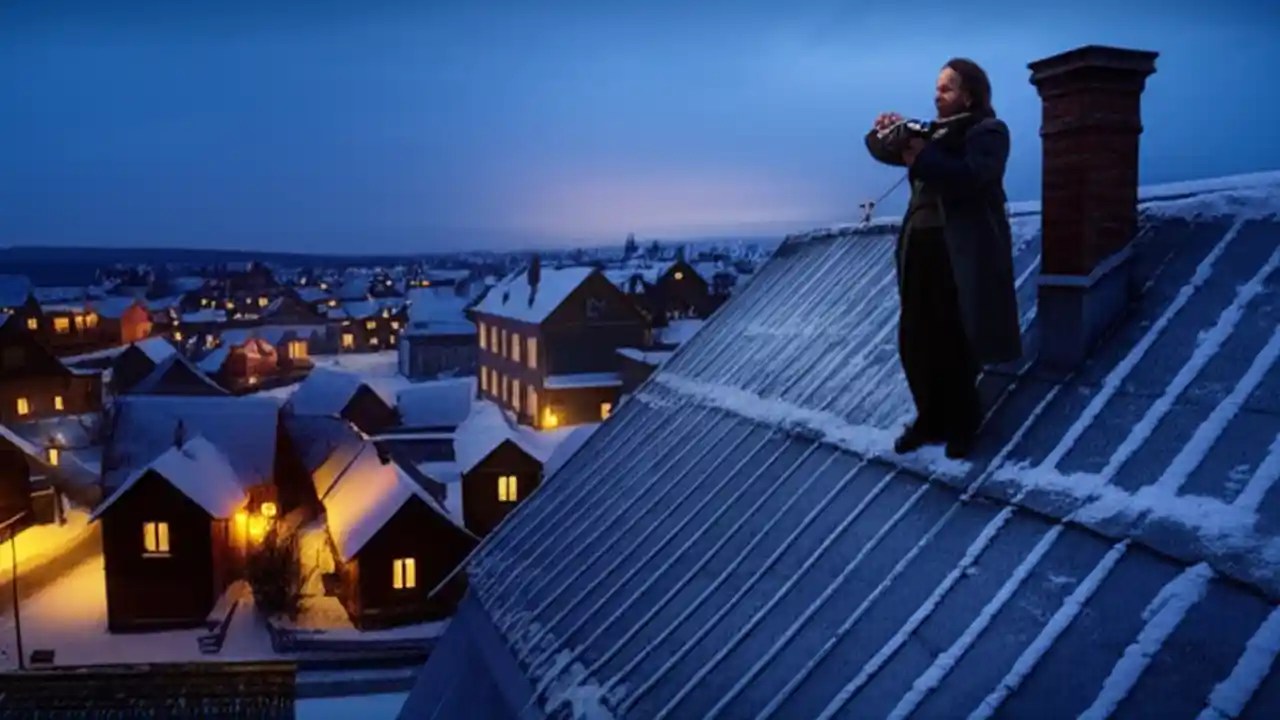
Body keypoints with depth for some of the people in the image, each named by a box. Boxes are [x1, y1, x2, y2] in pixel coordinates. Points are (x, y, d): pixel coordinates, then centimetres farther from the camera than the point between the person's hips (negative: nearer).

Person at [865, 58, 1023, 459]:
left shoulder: (989, 132, -1)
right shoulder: (934, 131, 18)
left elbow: (971, 176, -19)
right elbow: (883, 151, 15)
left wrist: (923, 159, -27)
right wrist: (886, 132, -6)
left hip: (961, 254, -6)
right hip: (920, 248, 6)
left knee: (955, 345, -2)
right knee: (914, 341, 5)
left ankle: (963, 425, 14)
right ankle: (931, 418, 19)